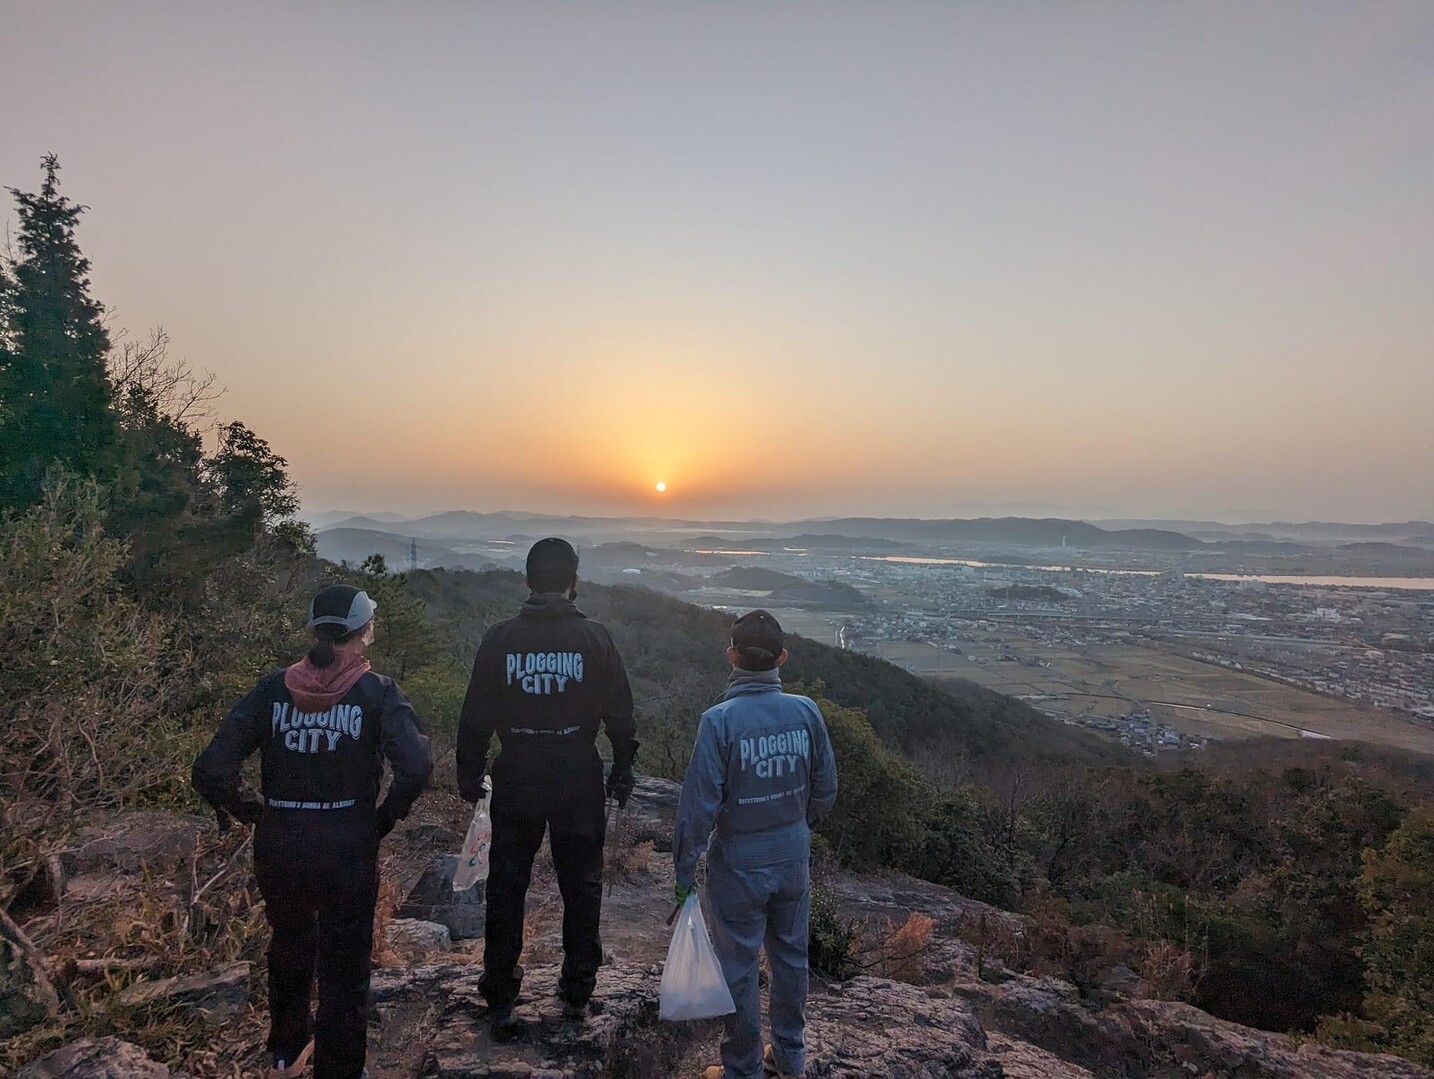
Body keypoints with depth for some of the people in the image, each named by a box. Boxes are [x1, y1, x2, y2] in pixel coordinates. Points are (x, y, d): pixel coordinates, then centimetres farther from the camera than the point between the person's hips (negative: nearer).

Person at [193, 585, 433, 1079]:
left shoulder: (272, 690, -5)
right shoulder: (375, 691, -13)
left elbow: (210, 772, -9)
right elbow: (417, 767, -25)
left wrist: (255, 811, 5)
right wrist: (385, 818, -8)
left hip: (278, 848, 4)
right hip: (348, 850, -4)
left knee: (289, 948, 29)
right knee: (345, 966, 15)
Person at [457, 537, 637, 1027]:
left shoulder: (500, 638, -6)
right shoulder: (595, 638, -9)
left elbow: (476, 715, -1)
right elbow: (620, 713, -4)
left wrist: (469, 772, 11)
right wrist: (622, 770, 9)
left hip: (516, 781, 1)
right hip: (579, 781, 0)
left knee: (505, 888, 15)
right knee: (581, 886, 15)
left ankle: (500, 999, 25)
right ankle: (577, 993, 26)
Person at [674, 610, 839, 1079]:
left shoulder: (719, 720, -22)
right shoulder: (806, 711, -10)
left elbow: (699, 804, -18)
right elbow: (825, 788, 1)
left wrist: (684, 870, -6)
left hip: (739, 864, -4)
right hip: (794, 859, 4)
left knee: (739, 966, 13)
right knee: (790, 956, 21)